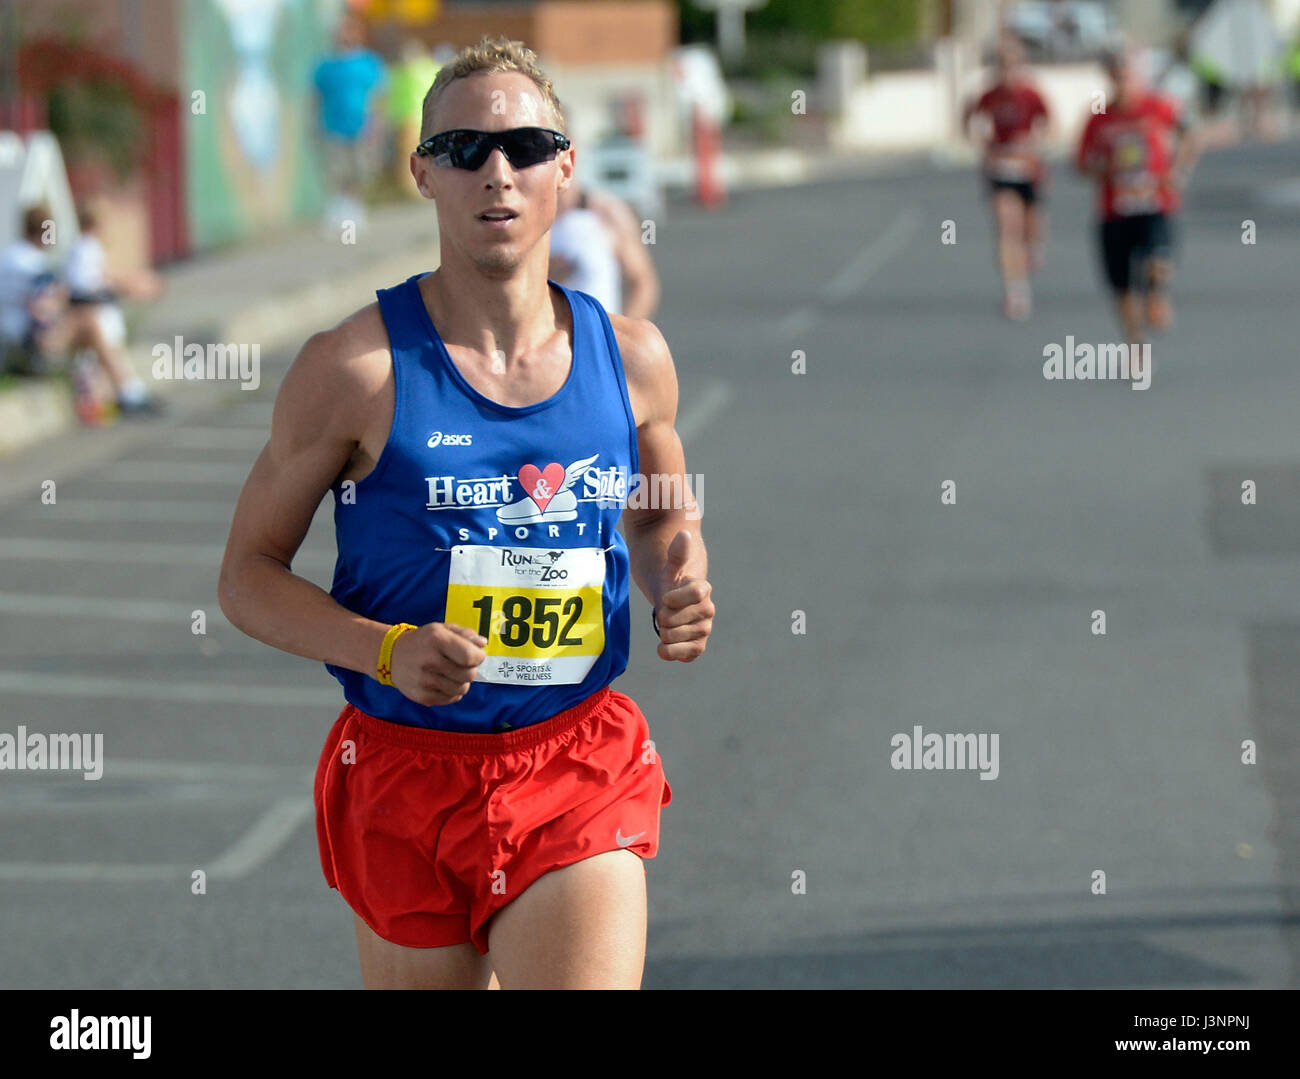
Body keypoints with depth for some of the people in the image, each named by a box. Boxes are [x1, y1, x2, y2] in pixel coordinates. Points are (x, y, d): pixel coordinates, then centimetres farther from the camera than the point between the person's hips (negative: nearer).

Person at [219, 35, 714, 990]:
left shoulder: (631, 357, 3)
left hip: (582, 777, 1)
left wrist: (682, 588, -1)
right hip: (407, 771, -1)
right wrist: (388, 650, -19)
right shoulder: (356, 368, -8)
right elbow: (249, 573, -3)